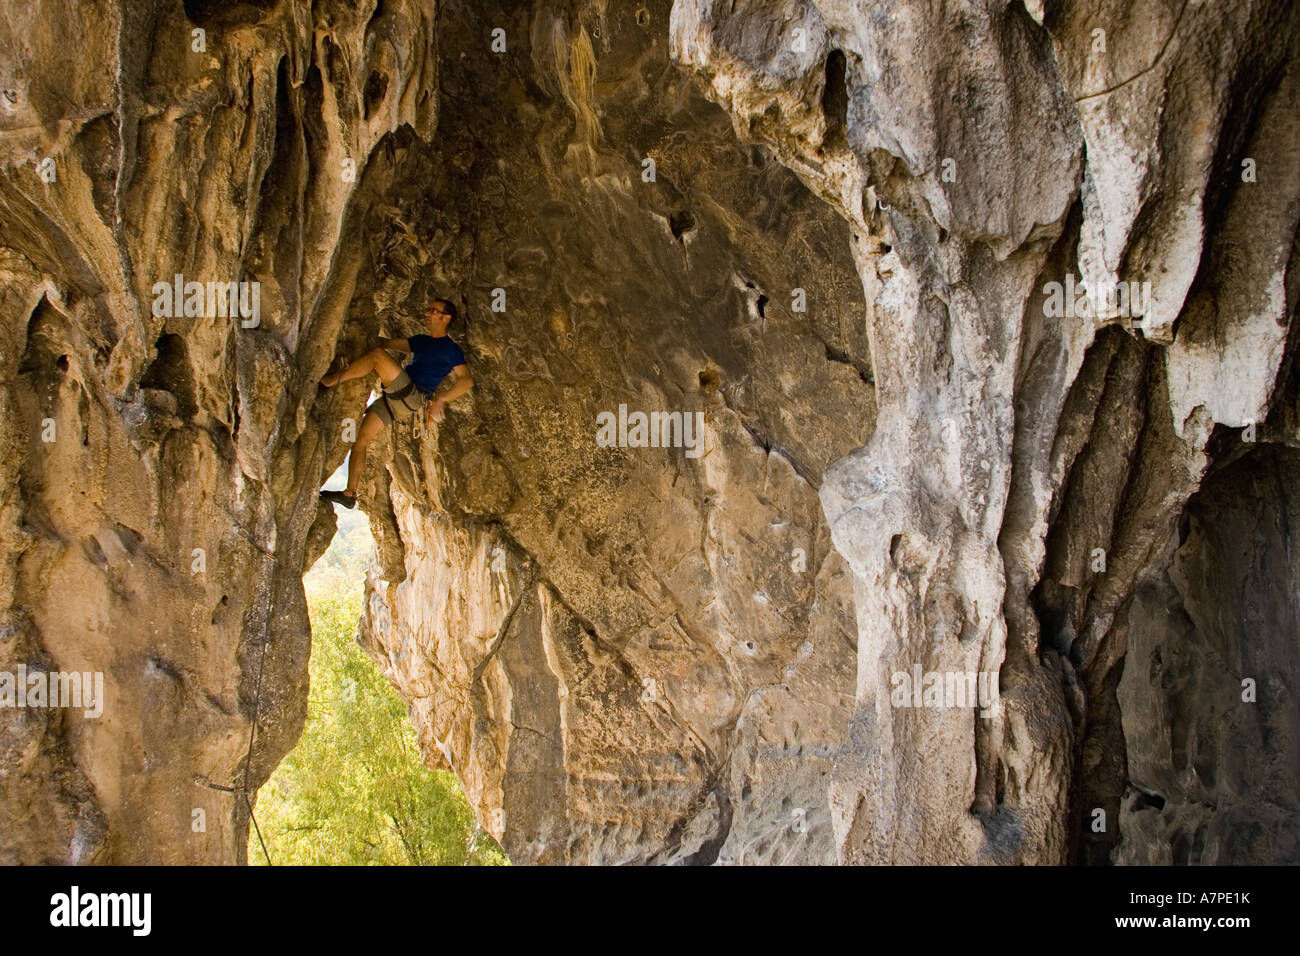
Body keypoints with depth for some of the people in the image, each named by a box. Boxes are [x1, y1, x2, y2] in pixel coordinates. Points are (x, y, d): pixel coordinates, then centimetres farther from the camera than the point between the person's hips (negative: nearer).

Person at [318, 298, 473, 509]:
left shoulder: (450, 349, 2)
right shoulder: (421, 341, 26)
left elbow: (467, 380, -8)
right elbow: (389, 343, 35)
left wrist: (442, 398, -18)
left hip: (412, 397, -8)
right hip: (394, 399, 8)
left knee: (378, 356, -23)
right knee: (361, 440, 0)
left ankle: (330, 380, -17)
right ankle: (350, 494, 3)